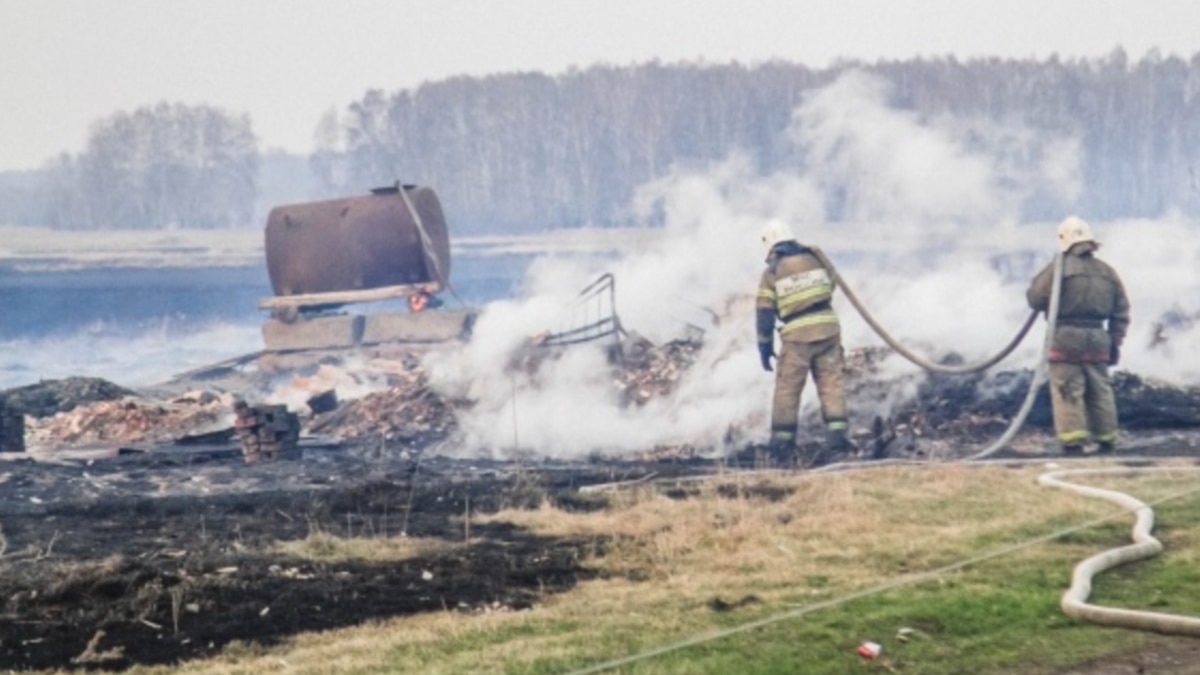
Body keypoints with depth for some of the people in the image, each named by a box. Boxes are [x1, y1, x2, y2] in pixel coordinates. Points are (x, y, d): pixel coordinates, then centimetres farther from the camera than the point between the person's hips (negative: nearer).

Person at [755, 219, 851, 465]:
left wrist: (765, 346, 5)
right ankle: (837, 433, -3)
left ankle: (782, 438, 10)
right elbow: (830, 290, 18)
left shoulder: (771, 272, -1)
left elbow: (764, 312, -1)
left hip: (797, 336, -3)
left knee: (787, 388, 7)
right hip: (828, 327, 3)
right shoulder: (814, 259, 9)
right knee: (831, 382, 5)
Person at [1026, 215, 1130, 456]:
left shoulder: (1059, 268, -8)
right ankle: (1106, 440, 17)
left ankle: (1073, 442, -8)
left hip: (1065, 339, -5)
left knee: (1068, 392, -2)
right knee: (1100, 391, 13)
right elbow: (1121, 312, 13)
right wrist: (1115, 343, 18)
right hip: (1098, 341, 5)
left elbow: (1035, 298, -9)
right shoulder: (1107, 272, 11)